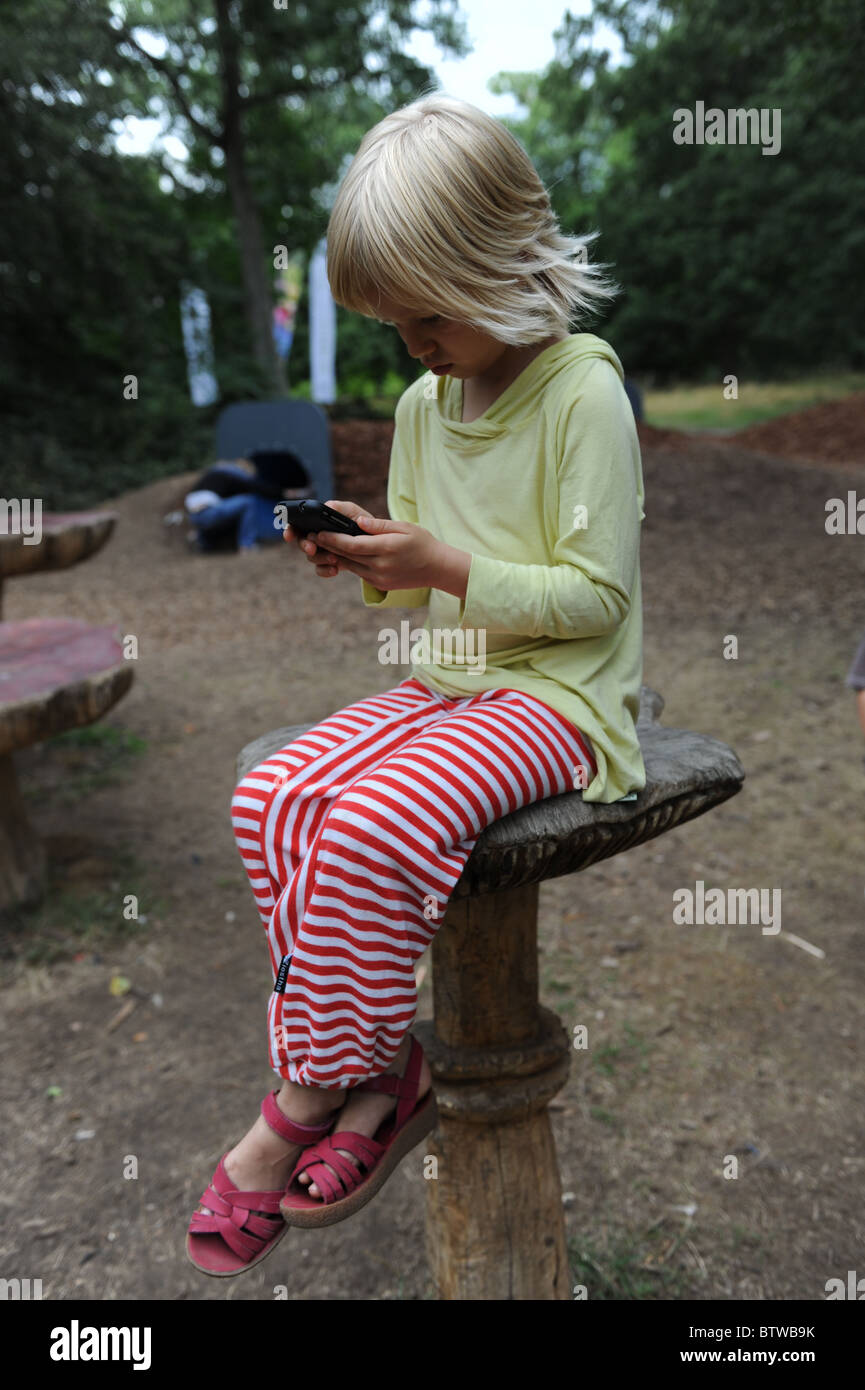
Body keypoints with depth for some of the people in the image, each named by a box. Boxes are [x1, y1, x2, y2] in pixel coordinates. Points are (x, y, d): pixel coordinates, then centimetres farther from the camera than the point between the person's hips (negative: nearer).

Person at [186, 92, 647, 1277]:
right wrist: (364, 567, -3)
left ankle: (306, 1100, -8)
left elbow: (597, 596, -13)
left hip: (560, 692, -7)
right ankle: (376, 1072, -7)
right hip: (445, 682, 7)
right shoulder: (422, 404, 13)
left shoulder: (584, 391, -9)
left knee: (369, 825, -30)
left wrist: (446, 567, -20)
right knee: (271, 800, -17)